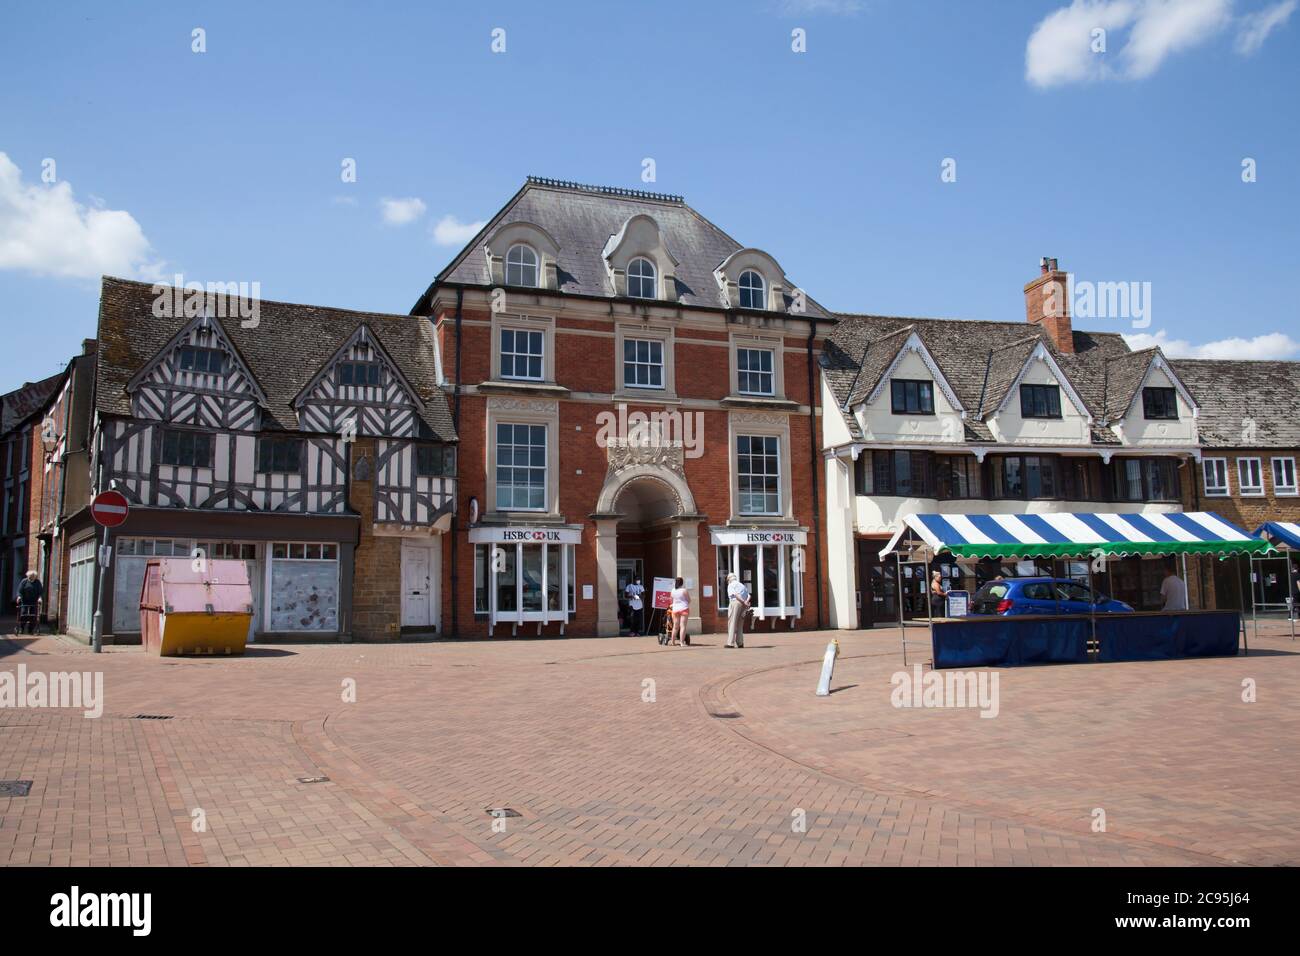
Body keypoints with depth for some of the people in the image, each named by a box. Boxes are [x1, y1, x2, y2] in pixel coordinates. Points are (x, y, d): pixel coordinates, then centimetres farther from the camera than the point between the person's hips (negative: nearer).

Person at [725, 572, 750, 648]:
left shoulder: (730, 585, 4)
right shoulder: (742, 586, 25)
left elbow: (735, 594, -13)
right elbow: (748, 595, 11)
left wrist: (744, 602, -16)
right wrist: (746, 602, -5)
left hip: (735, 603, -6)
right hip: (743, 605, 6)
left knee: (732, 624, -5)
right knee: (740, 624, 14)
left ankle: (730, 643, -10)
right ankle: (740, 643, 12)